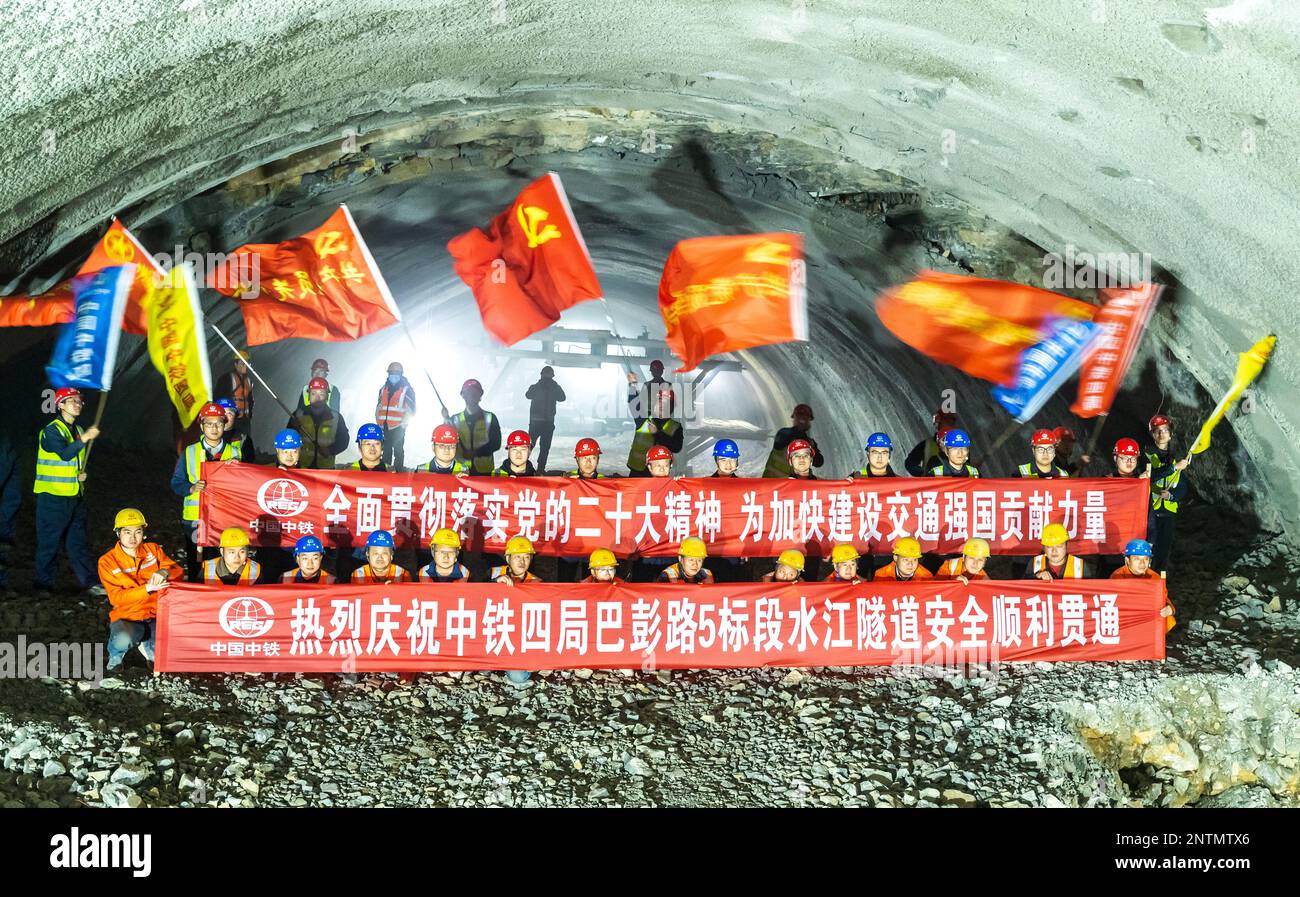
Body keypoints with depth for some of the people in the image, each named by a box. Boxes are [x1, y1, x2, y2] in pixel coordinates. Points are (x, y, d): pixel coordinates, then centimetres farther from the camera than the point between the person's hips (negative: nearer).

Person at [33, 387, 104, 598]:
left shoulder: (77, 430, 14)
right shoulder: (51, 431, -10)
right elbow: (64, 454, -27)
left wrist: (82, 473, 6)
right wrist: (84, 439, -37)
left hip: (75, 495, 7)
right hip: (53, 496, -7)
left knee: (78, 541, 9)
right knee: (49, 542, -1)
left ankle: (89, 581, 11)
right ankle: (43, 583, 9)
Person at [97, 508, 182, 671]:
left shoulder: (153, 549, 7)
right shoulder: (107, 561, -3)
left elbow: (177, 571, 1)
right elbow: (116, 597, -12)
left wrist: (164, 572, -23)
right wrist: (147, 589, -27)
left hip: (156, 614, 3)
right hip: (127, 617, -3)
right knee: (123, 640, -37)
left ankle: (148, 646, 13)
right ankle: (115, 655, 4)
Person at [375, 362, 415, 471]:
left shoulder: (406, 389, 0)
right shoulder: (383, 389, 16)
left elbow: (411, 407, -1)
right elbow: (378, 406, 24)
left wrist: (405, 421, -11)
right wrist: (378, 420, 15)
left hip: (398, 426, -5)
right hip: (384, 425, 5)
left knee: (398, 449, -7)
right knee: (386, 449, 9)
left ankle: (399, 469, -3)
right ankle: (385, 468, 16)